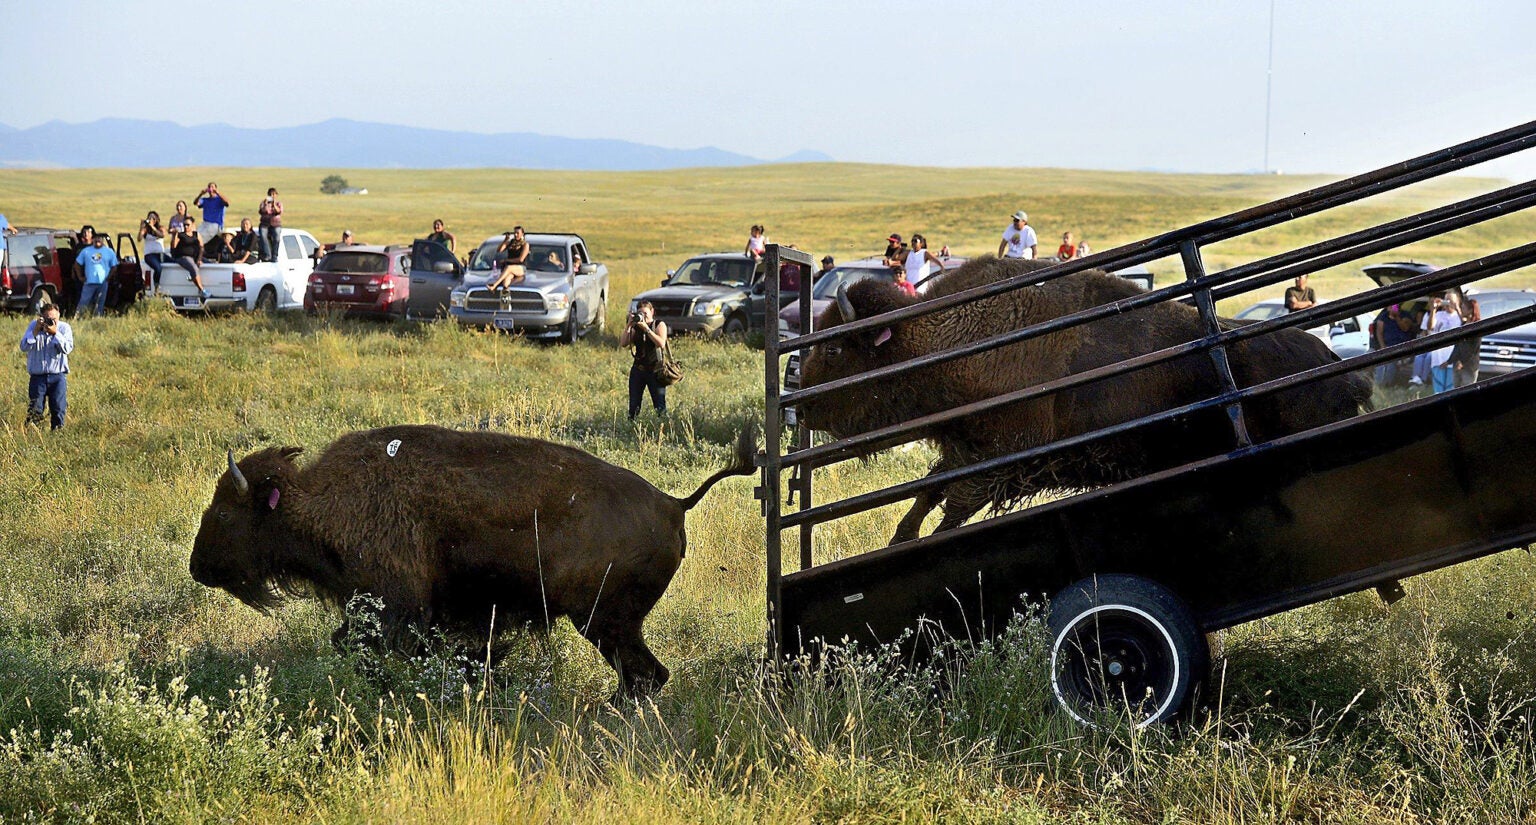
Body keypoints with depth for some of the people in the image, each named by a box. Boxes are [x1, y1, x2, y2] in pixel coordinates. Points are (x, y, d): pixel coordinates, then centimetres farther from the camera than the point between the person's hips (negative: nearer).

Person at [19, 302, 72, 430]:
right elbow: (24, 347, -8)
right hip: (37, 376, 0)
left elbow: (68, 348, -14)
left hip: (57, 376, 0)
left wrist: (55, 333, -24)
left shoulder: (64, 327, 0)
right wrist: (36, 331, -18)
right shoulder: (33, 326, 1)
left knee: (58, 409, 1)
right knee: (34, 410, -2)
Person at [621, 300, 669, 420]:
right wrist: (629, 325, -14)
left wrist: (646, 328, -21)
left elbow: (661, 344, -19)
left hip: (655, 370, -3)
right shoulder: (635, 327, 8)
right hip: (638, 370, 3)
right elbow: (623, 343, -5)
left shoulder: (659, 325, -1)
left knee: (660, 408, -9)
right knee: (633, 408, -1)